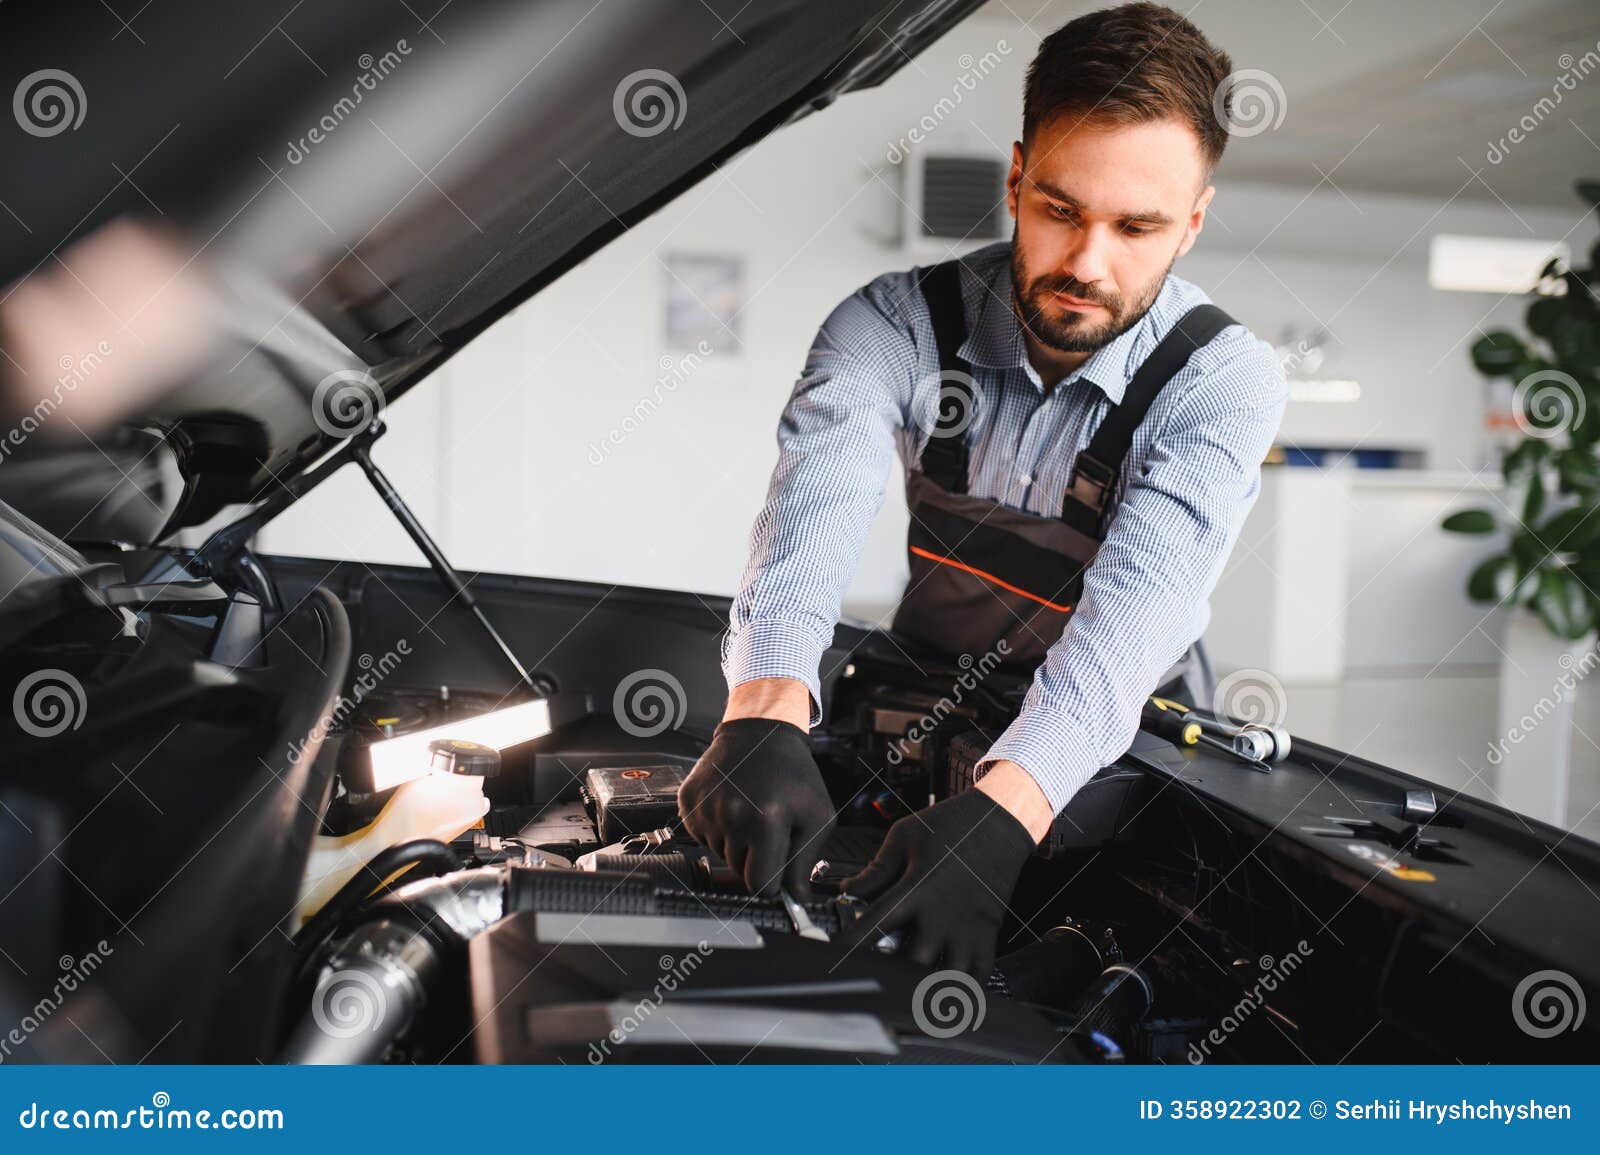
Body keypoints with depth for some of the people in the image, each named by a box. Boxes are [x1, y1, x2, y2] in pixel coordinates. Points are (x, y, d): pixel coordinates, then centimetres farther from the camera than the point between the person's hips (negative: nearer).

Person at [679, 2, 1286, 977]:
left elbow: (1138, 600, -35)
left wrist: (1003, 811, -52)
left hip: (1113, 740, -1)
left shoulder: (1228, 381, -20)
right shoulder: (898, 322, -16)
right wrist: (765, 712, -55)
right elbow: (820, 494, -34)